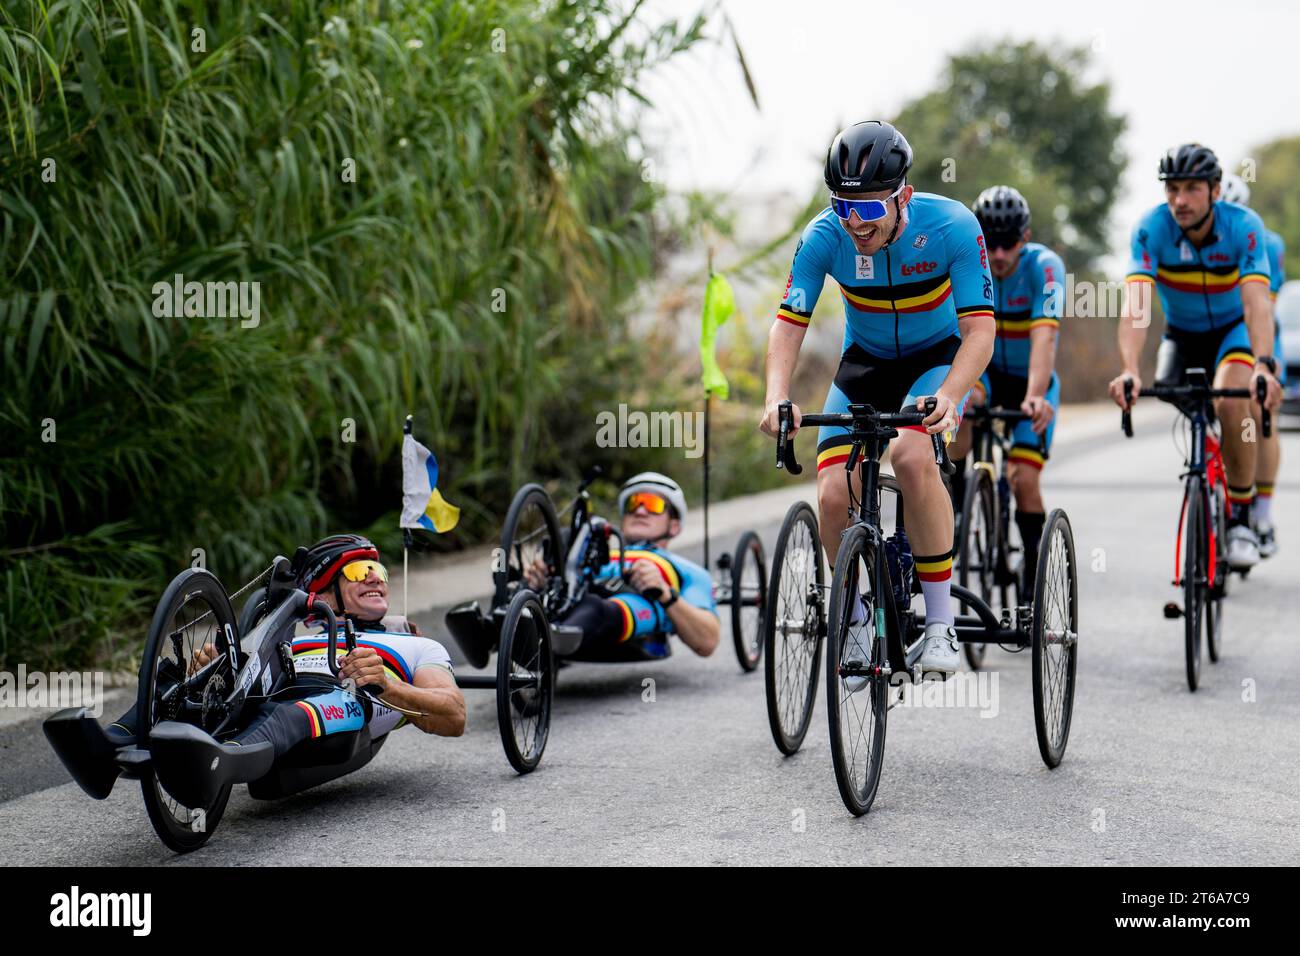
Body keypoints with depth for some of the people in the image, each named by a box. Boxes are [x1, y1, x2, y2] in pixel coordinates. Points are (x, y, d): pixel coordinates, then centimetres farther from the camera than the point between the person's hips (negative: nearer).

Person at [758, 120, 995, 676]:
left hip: (939, 358, -3)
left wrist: (948, 397, -47)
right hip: (865, 362, 3)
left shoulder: (952, 227, -27)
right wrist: (777, 397, -39)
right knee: (833, 495, -17)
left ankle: (941, 620, -21)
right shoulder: (825, 237, -22)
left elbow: (979, 330, -29)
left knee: (911, 455, -34)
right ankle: (853, 624, 10)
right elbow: (789, 322, -20)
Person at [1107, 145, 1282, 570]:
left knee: (1231, 404, -29)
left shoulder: (1244, 226, -27)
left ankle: (1240, 518, -13)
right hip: (1181, 335, 2)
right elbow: (1135, 304, -36)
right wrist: (1129, 370, -52)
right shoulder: (1152, 228, -25)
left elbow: (1256, 302, -38)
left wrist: (1264, 366, -54)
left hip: (1234, 330, -2)